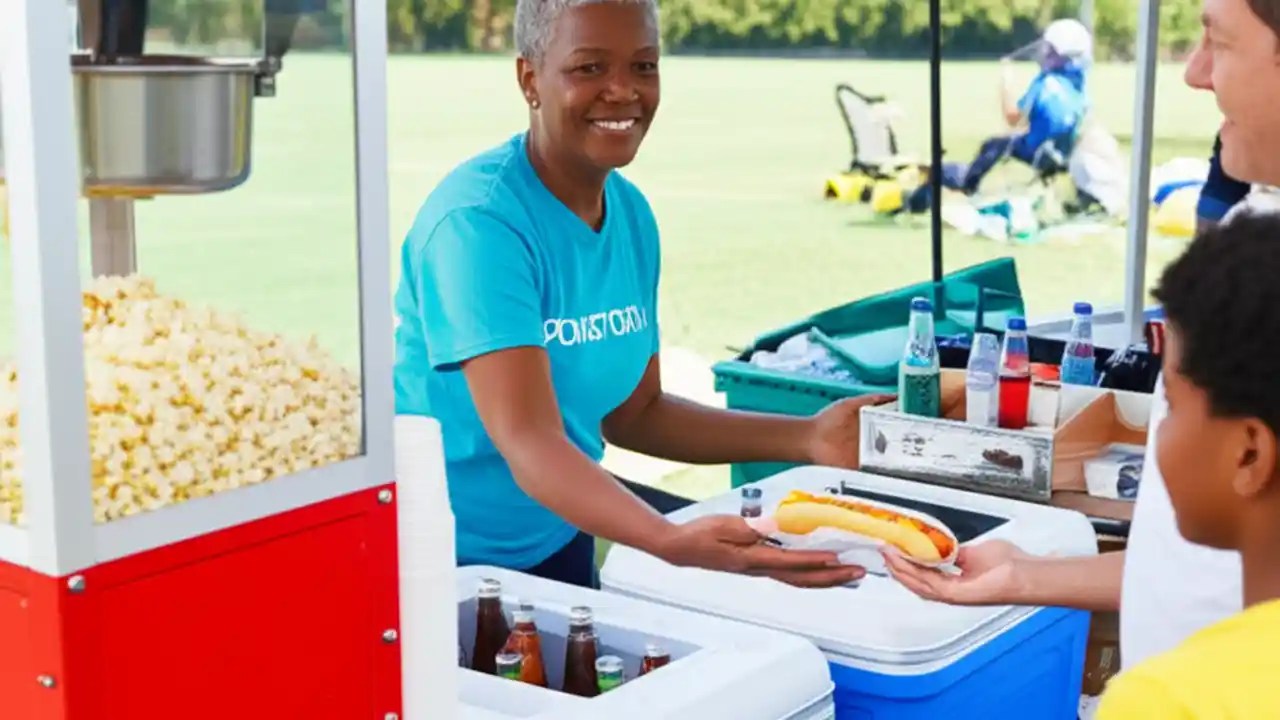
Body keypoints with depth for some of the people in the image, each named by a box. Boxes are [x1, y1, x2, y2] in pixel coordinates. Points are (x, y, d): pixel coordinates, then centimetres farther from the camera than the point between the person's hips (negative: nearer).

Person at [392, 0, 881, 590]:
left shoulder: (633, 214, -1)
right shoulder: (478, 220, -23)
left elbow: (633, 414, 5)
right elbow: (530, 445, -31)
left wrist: (806, 439, -3)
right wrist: (674, 543, -44)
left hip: (562, 547, 7)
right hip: (446, 563, -6)